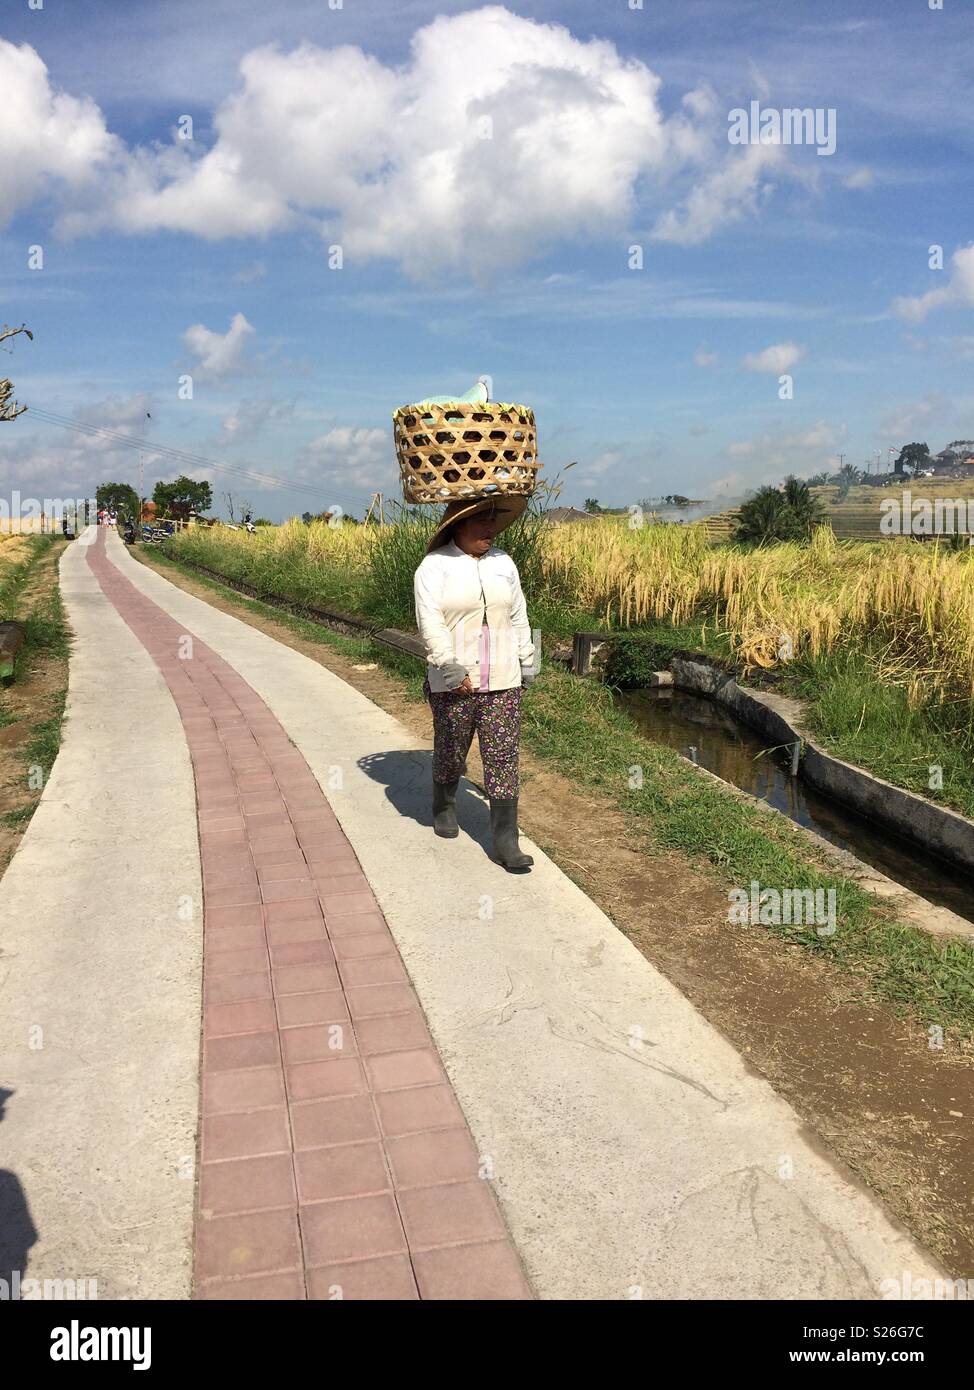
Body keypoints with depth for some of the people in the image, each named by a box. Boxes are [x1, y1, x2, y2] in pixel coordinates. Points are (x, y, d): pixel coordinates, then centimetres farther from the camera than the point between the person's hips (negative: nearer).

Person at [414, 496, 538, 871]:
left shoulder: (503, 563, 8)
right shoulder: (434, 566, -7)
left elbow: (518, 617, 14)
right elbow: (430, 622, -16)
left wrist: (527, 663, 16)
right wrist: (450, 668, -24)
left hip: (502, 681, 3)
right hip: (454, 683, -3)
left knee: (503, 758, -2)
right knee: (450, 753, 14)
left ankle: (505, 840, 1)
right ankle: (444, 807, 42)